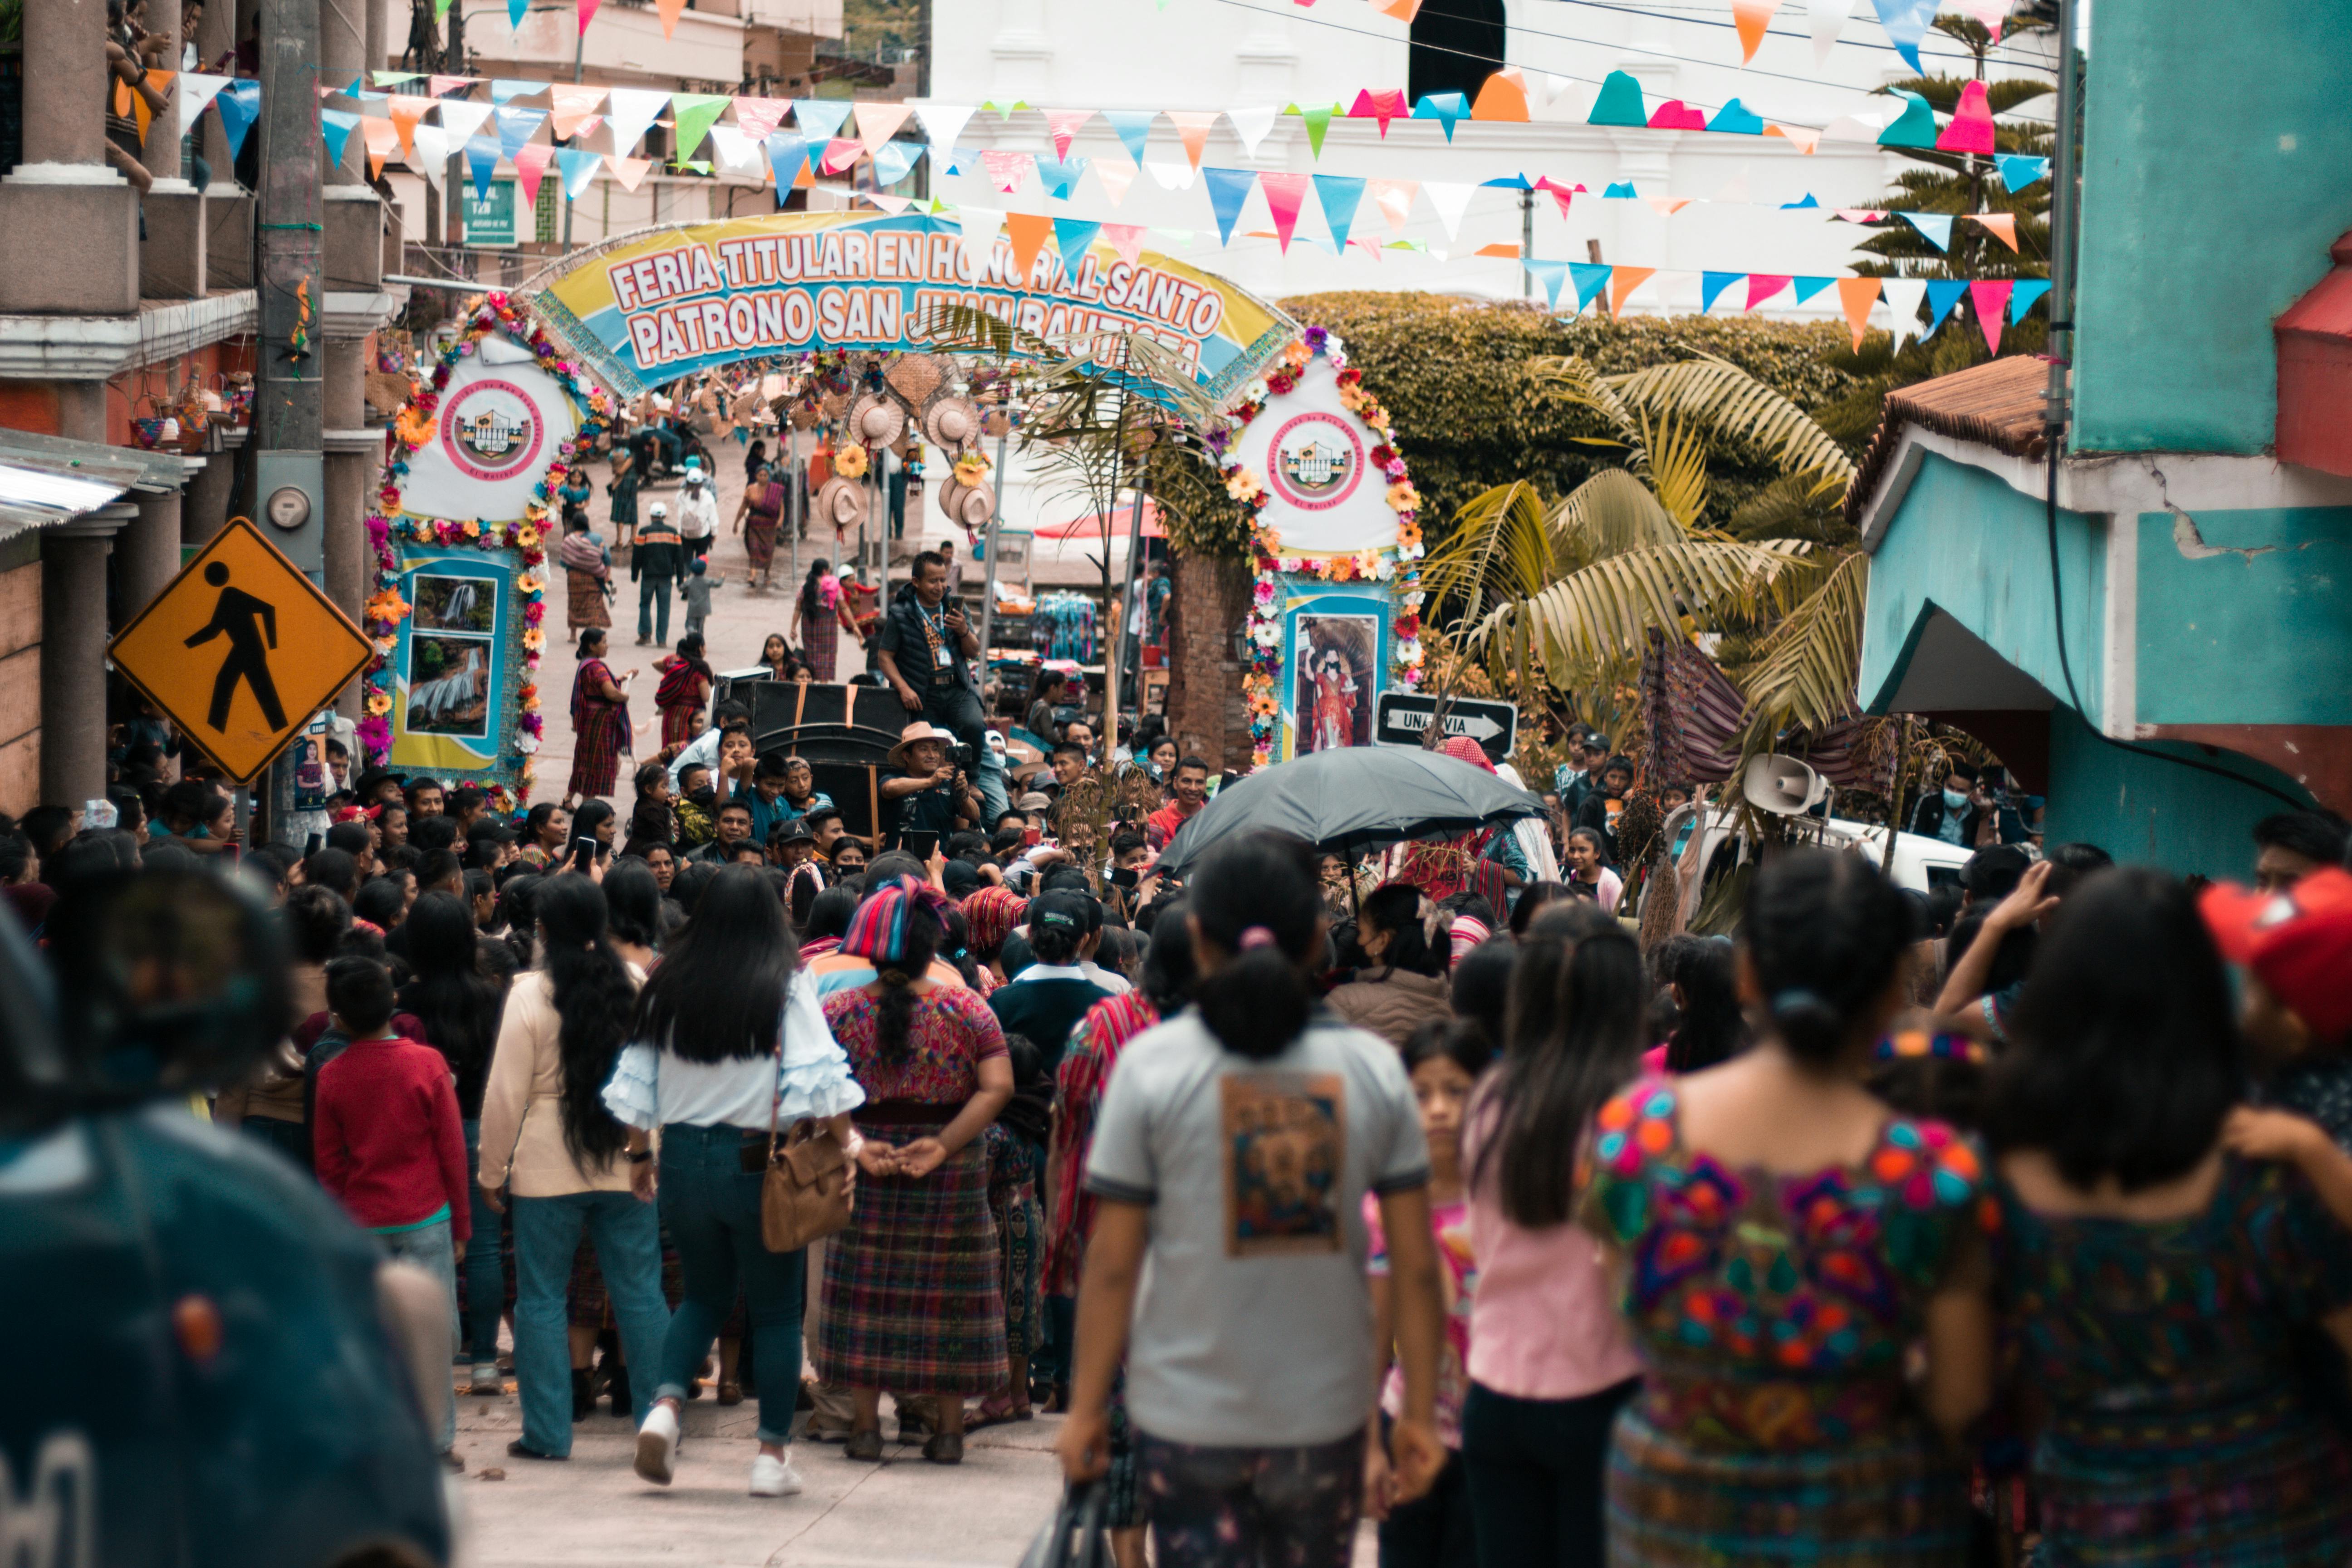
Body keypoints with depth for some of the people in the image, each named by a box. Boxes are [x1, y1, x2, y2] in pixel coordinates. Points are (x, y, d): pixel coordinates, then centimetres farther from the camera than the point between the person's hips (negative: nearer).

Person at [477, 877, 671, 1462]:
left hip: (547, 1170, -3)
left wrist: (492, 1170, 4)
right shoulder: (636, 985, 0)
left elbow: (506, 1093, -7)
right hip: (626, 1165, 3)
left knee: (542, 1298, 6)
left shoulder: (531, 993, -9)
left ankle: (548, 1431, 7)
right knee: (641, 1294, 9)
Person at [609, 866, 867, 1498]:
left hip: (685, 1157, 3)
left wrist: (641, 1155, 19)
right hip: (760, 1162, -3)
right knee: (775, 1309, 8)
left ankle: (665, 1406, -1)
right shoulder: (787, 986, -8)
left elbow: (634, 1083, 8)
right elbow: (819, 1078, -15)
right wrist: (845, 1142, -7)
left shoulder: (668, 988, 2)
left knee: (705, 1296, 21)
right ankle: (773, 1453, 9)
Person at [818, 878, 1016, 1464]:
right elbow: (997, 1087, -13)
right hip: (952, 1175, -1)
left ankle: (865, 1424, 8)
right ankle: (949, 1430, 8)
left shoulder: (839, 1012, -3)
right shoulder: (968, 1010, -5)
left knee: (865, 1291, 8)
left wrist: (855, 1145, -13)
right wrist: (943, 1144, -16)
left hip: (868, 1174, 1)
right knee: (947, 1292, 7)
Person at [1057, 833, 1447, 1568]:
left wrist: (1085, 1407, 3)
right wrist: (1420, 1412, 7)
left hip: (1186, 1417, -2)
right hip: (1323, 1417, 2)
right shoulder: (1373, 1068, -2)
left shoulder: (1151, 1064, -8)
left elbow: (1112, 1262, -6)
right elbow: (1416, 1267, -1)